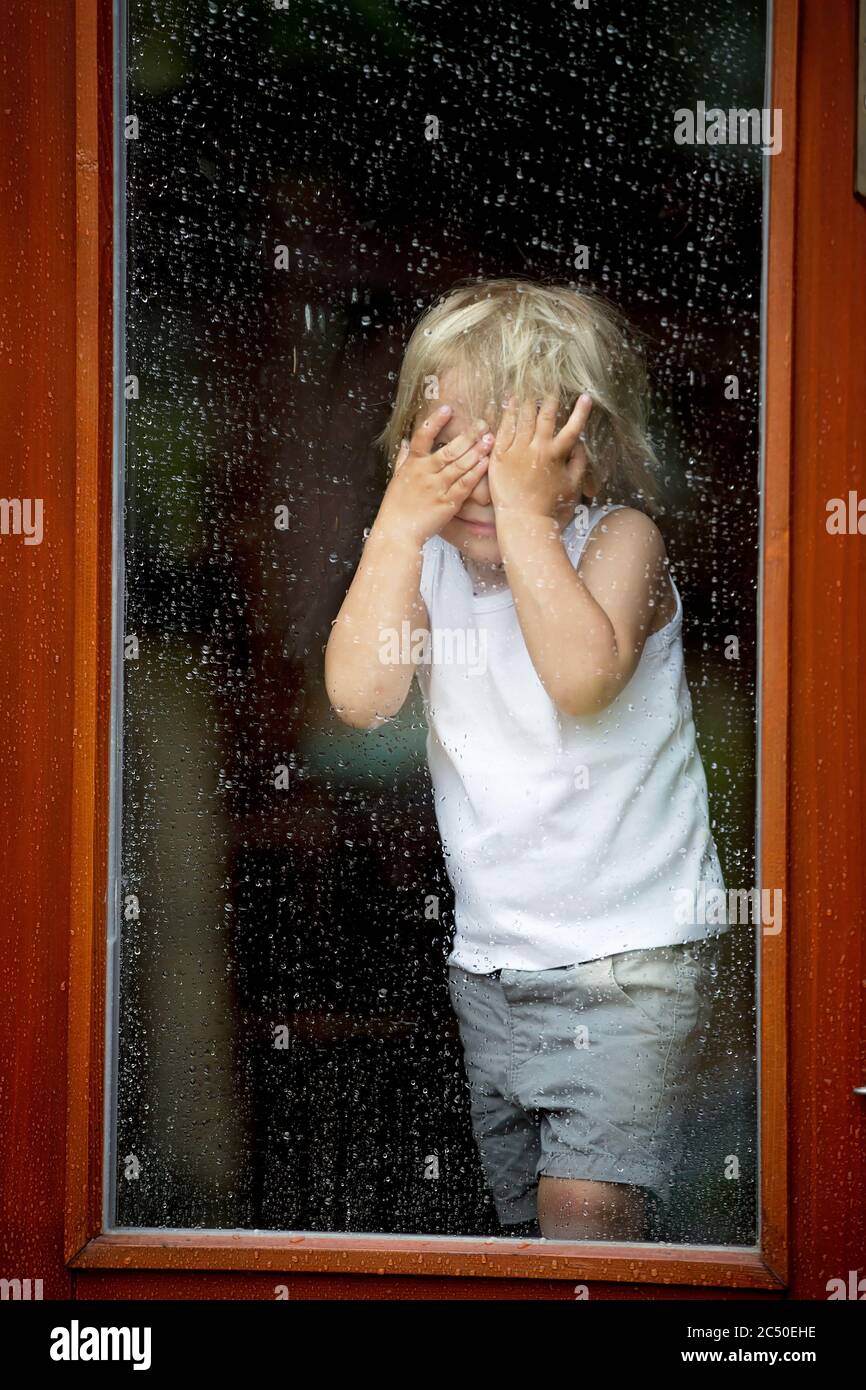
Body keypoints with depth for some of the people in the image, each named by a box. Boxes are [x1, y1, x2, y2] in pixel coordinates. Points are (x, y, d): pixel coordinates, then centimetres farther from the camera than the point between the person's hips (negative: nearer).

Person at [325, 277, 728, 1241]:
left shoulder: (619, 538, -12)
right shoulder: (427, 561, 0)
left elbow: (583, 676, -31)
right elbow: (360, 696, -16)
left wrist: (526, 512, -29)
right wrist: (399, 525, -20)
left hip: (630, 954, -5)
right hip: (489, 958, 5)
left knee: (588, 1207, -16)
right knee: (524, 1214, 17)